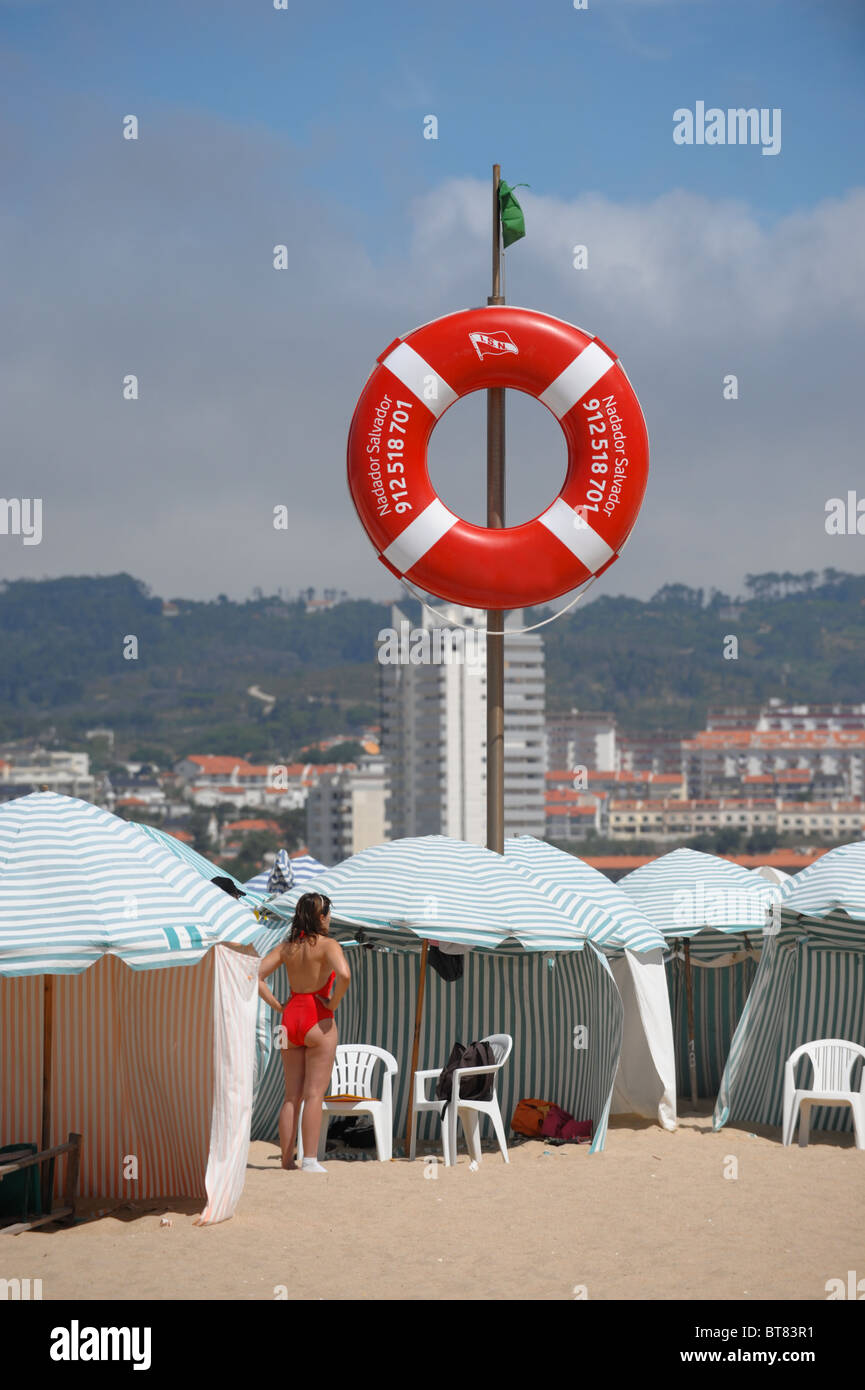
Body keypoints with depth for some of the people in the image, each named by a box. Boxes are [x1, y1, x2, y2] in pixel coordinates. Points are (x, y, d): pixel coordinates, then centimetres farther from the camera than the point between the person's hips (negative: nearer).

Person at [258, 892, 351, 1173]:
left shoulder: (286, 947, 8)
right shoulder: (327, 945, -8)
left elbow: (255, 977, 3)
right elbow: (344, 974, -27)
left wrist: (278, 1007, 5)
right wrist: (333, 1003, -12)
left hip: (290, 1016, 5)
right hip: (318, 1020, -5)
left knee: (292, 1095, 11)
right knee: (314, 1094, -3)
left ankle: (287, 1159, 11)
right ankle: (309, 1160, -6)